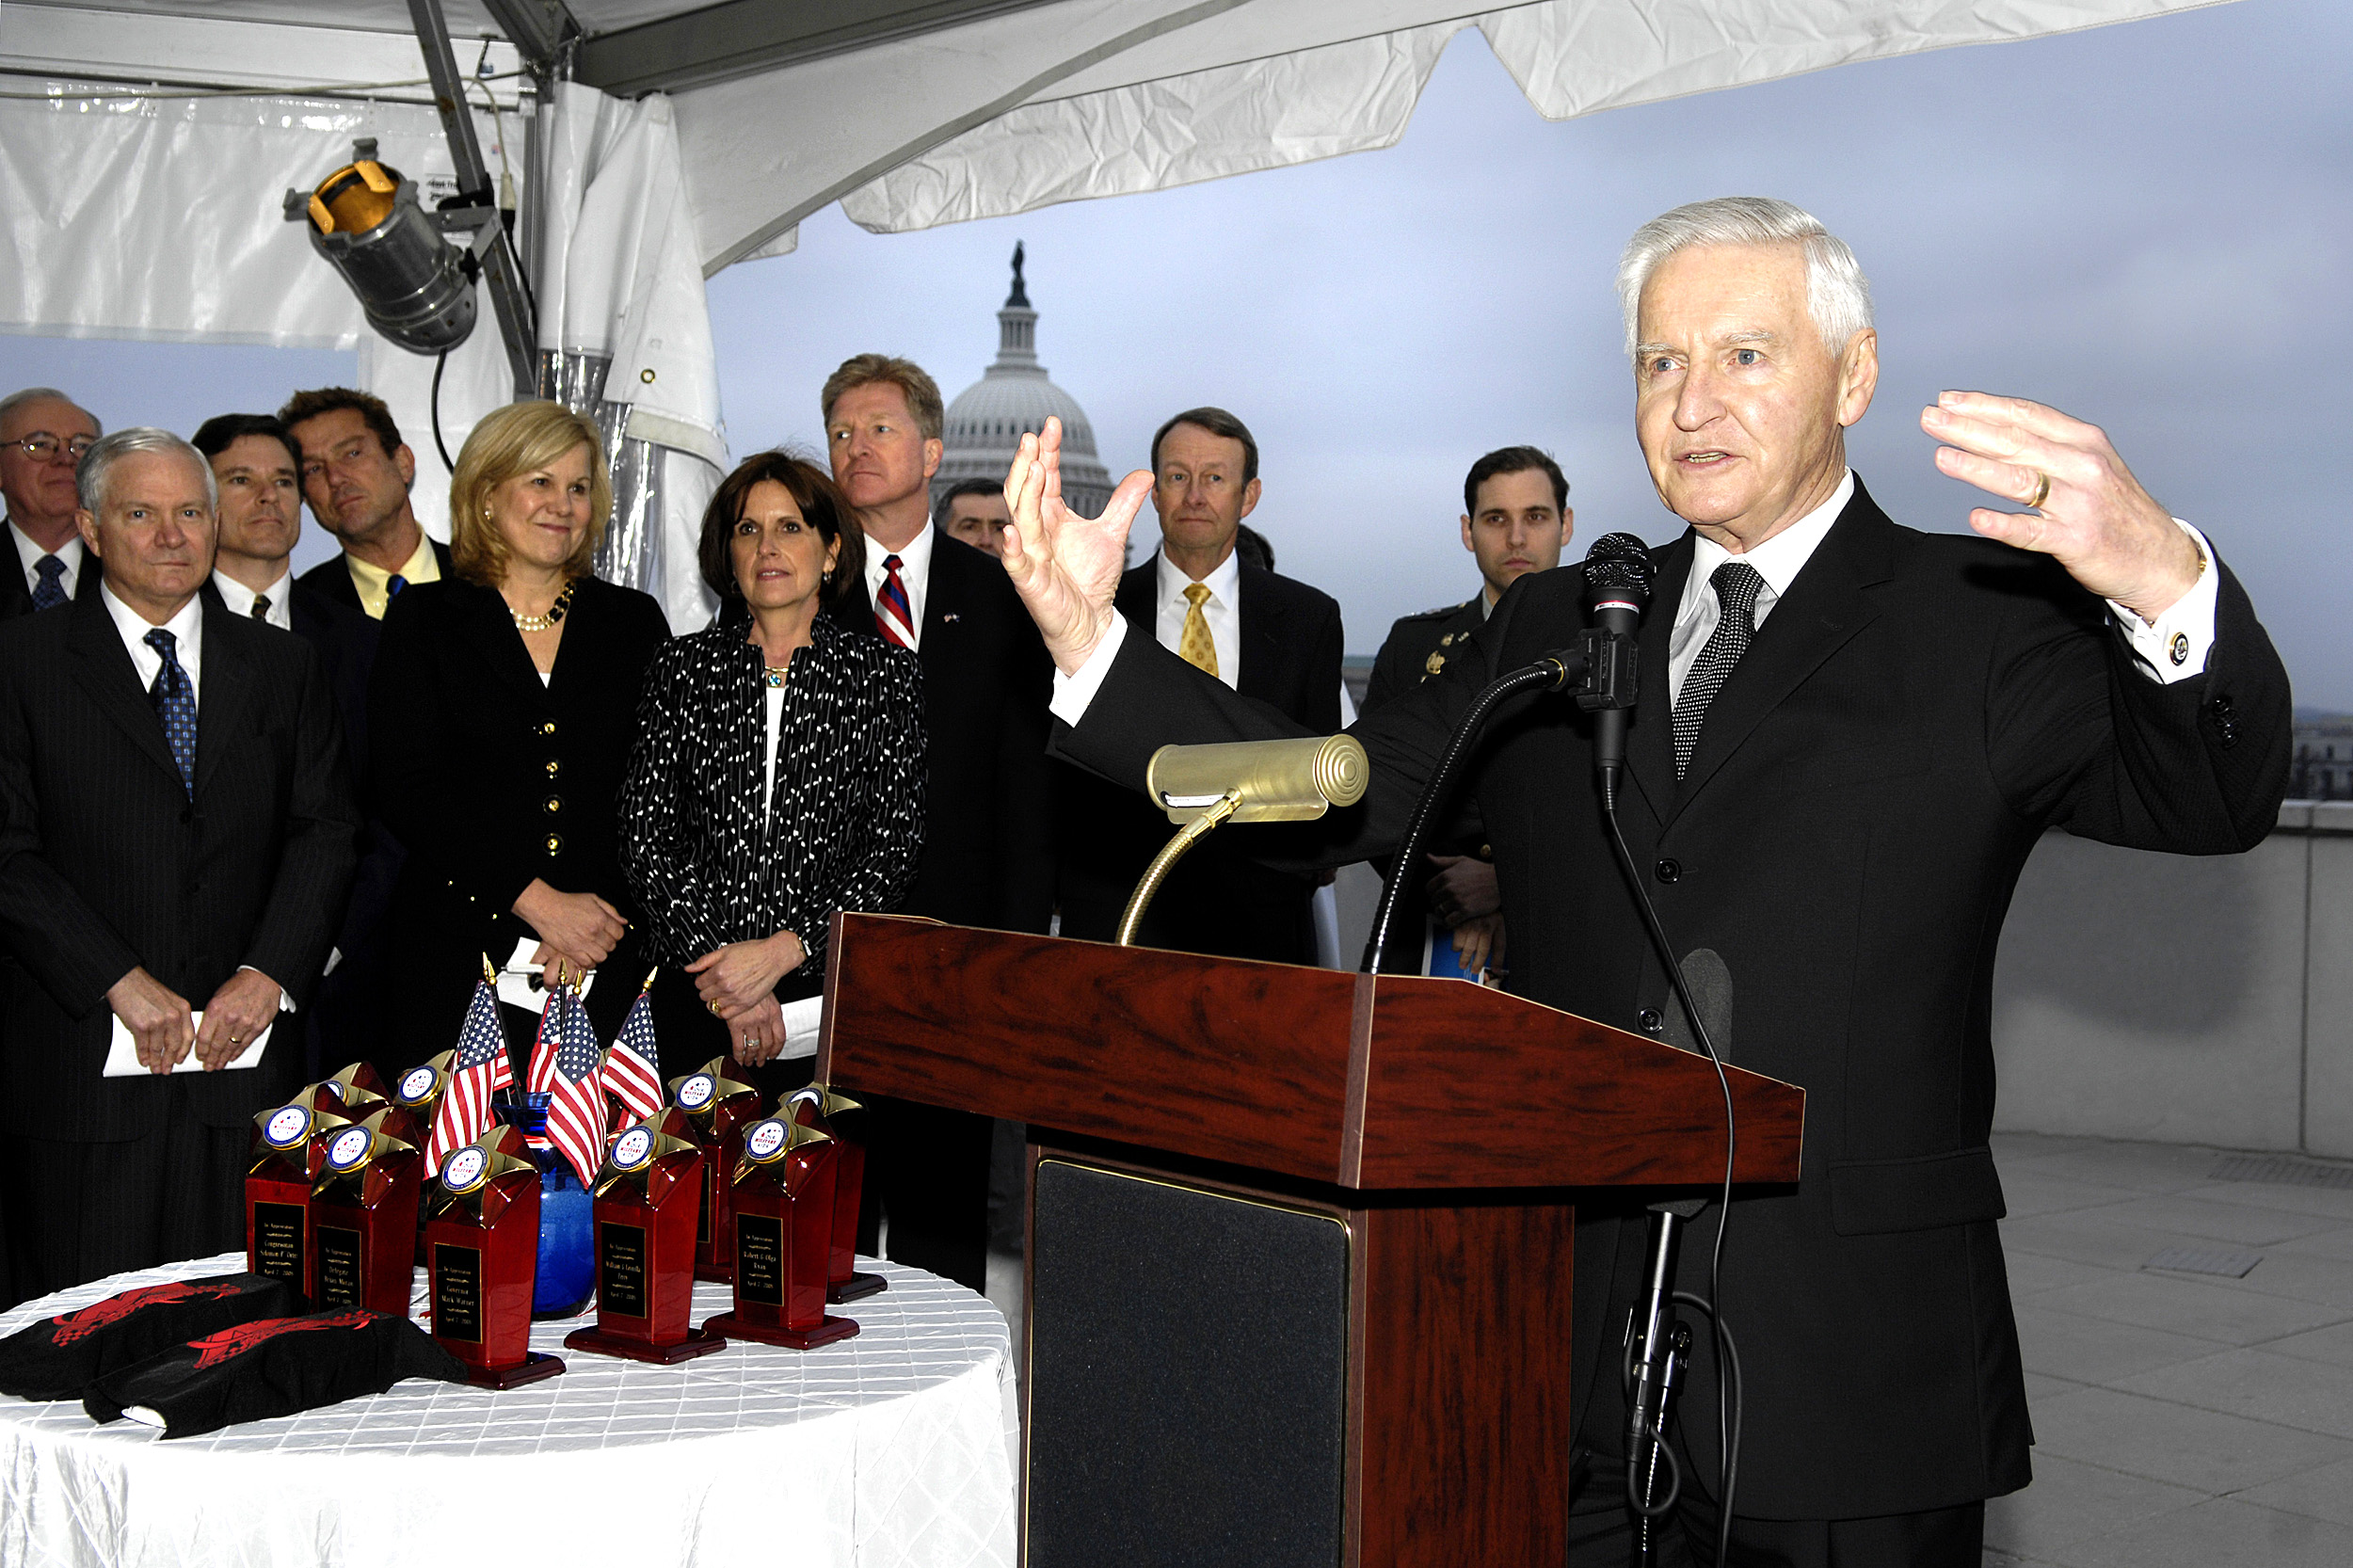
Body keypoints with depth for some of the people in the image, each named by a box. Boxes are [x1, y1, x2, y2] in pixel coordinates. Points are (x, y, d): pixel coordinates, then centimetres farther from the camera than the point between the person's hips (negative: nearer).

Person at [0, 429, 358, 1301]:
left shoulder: (282, 667, 13)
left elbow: (325, 830, 6)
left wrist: (268, 973, -8)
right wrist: (121, 981, -12)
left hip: (246, 1063, 2)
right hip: (83, 1058, -2)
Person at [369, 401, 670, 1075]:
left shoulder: (635, 621, 12)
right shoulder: (425, 619, 6)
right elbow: (407, 791, -3)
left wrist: (592, 922, -7)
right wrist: (537, 901, -12)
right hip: (455, 964, -1)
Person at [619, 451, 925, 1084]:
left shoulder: (884, 675, 3)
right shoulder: (681, 669, 7)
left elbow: (894, 849, -2)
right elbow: (646, 838, 2)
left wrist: (780, 952, -13)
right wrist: (722, 975, -10)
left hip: (830, 998, -1)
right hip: (690, 994, 1)